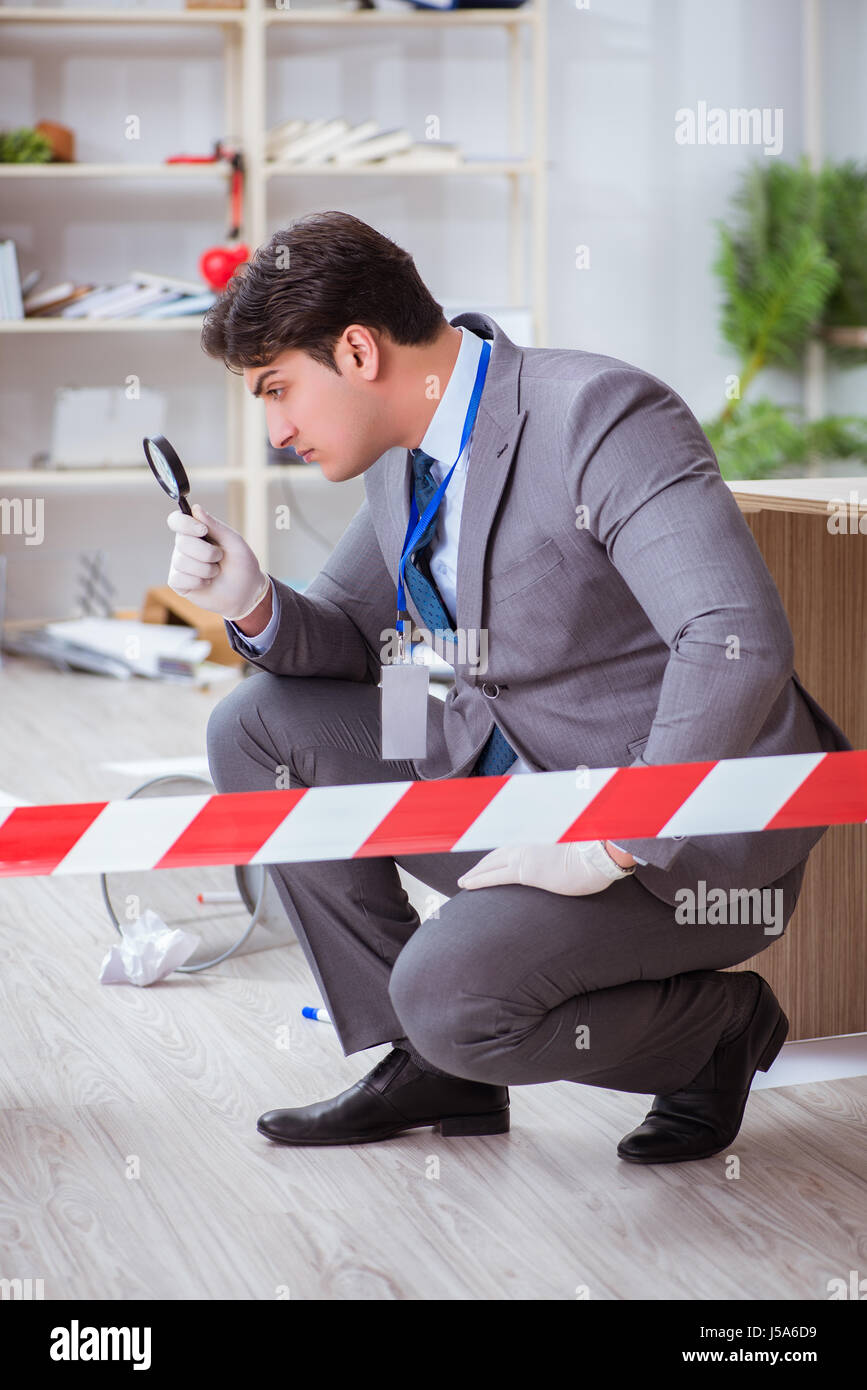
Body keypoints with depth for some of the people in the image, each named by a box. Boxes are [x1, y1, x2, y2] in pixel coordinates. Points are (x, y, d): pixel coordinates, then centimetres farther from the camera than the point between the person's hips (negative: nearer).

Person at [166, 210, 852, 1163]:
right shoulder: (402, 452, 4)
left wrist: (611, 845, -29)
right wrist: (253, 605, -5)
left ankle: (720, 1024, 2)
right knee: (259, 728, 1)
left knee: (450, 997, -27)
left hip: (689, 833, -9)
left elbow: (739, 642, -33)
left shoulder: (601, 415, -23)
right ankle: (428, 1063, 7)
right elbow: (352, 638, 17)